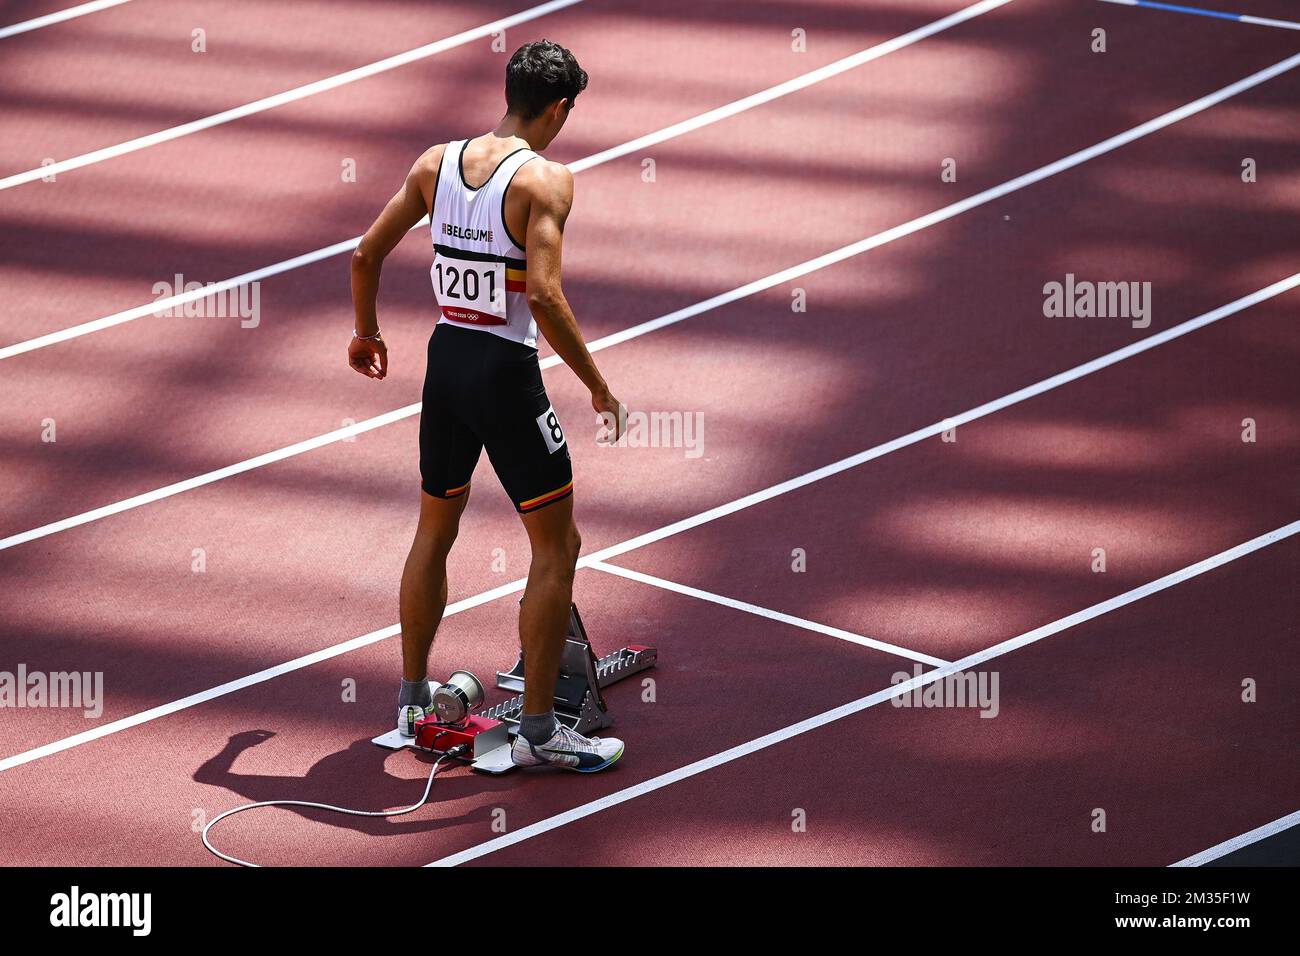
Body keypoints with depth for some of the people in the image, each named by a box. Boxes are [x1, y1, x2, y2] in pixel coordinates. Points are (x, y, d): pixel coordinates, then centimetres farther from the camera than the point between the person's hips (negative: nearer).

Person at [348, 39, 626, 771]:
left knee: (435, 530, 23)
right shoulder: (544, 179, -15)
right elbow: (545, 296, -24)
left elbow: (366, 256, 7)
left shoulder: (437, 163, 3)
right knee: (557, 547, 5)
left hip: (446, 359, 6)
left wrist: (367, 332, 25)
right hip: (507, 371, -6)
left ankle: (413, 702, 32)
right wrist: (597, 385, -15)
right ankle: (539, 731, 5)